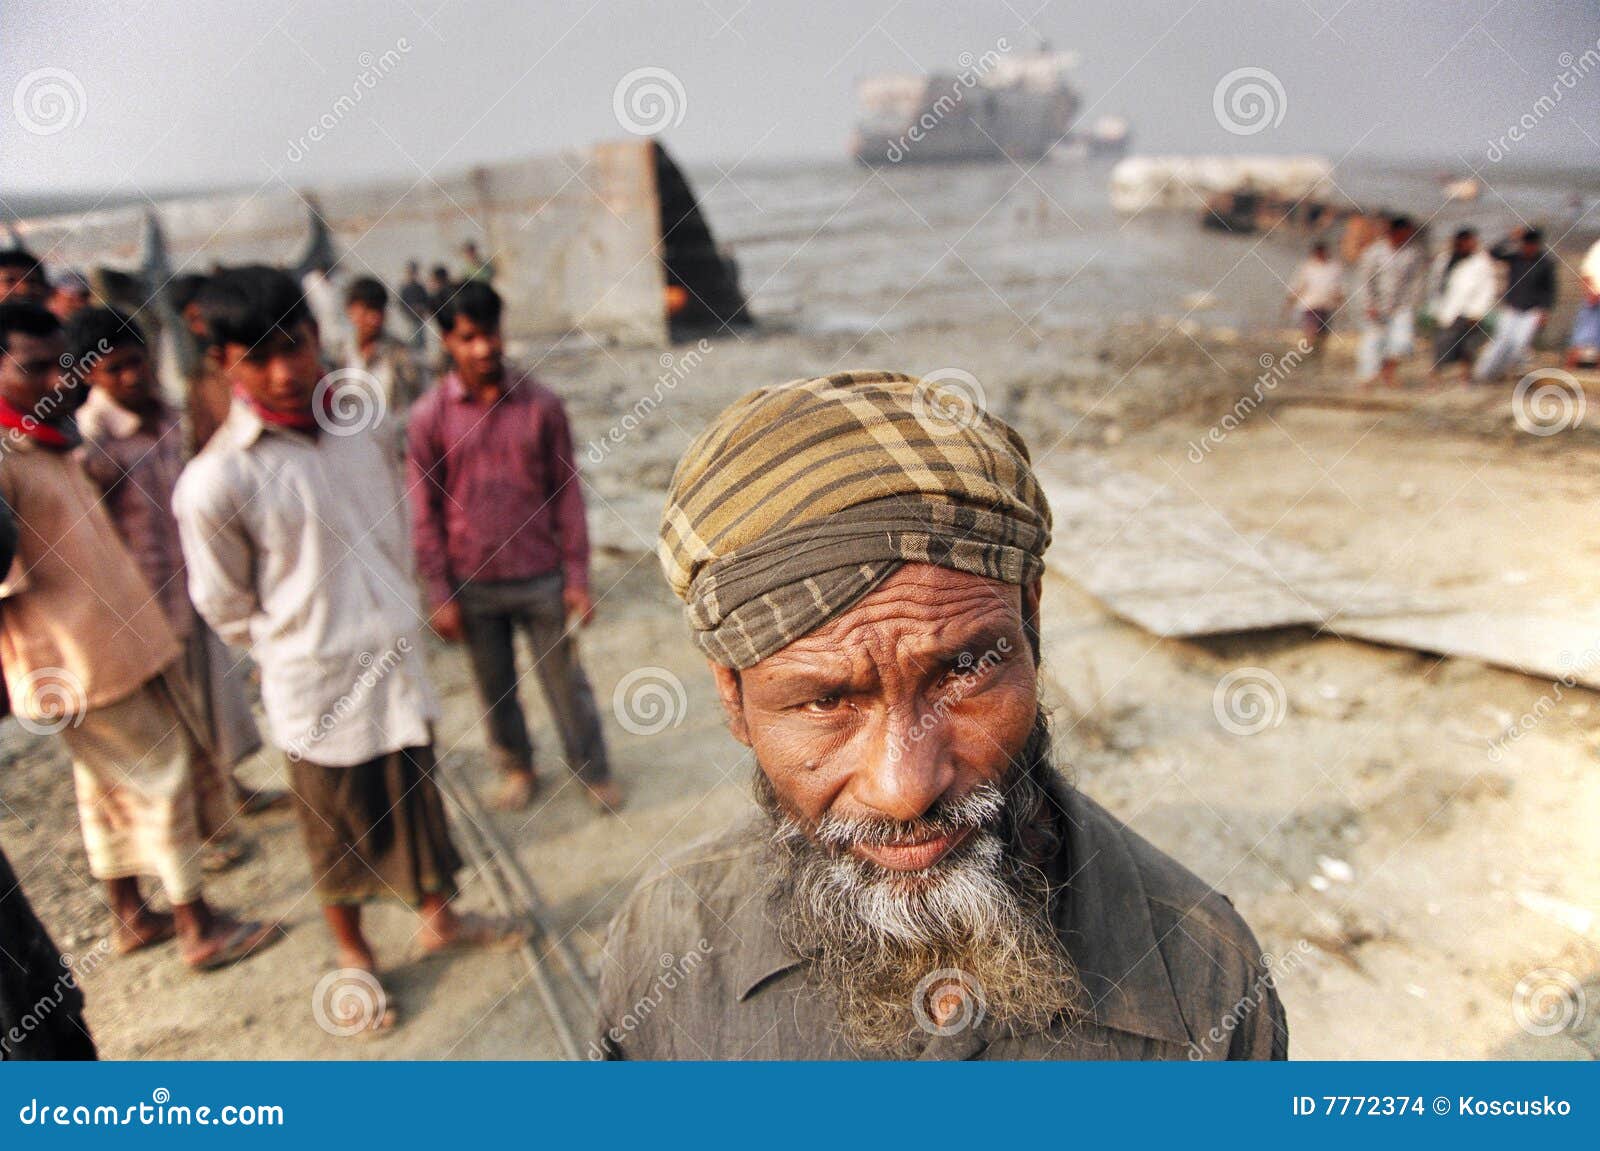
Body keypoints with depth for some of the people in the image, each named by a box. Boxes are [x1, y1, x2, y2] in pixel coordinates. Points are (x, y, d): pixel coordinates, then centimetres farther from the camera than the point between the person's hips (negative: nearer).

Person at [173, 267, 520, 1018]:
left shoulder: (354, 425, -2)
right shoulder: (217, 479, -20)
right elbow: (224, 605, -7)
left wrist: (393, 617, 13)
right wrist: (304, 646, 3)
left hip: (398, 666, 5)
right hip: (318, 688, -5)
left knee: (417, 797, 20)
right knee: (341, 828, 14)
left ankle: (439, 919, 43)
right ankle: (354, 954, 39)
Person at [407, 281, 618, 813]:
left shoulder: (541, 405, -5)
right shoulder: (429, 416, -5)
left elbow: (567, 493, -1)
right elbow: (424, 512, -1)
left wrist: (577, 578, -3)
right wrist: (440, 595, -2)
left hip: (541, 577, 0)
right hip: (473, 585, 1)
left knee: (566, 681, 10)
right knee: (495, 688, 15)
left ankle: (593, 770, 30)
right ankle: (516, 768, 38)